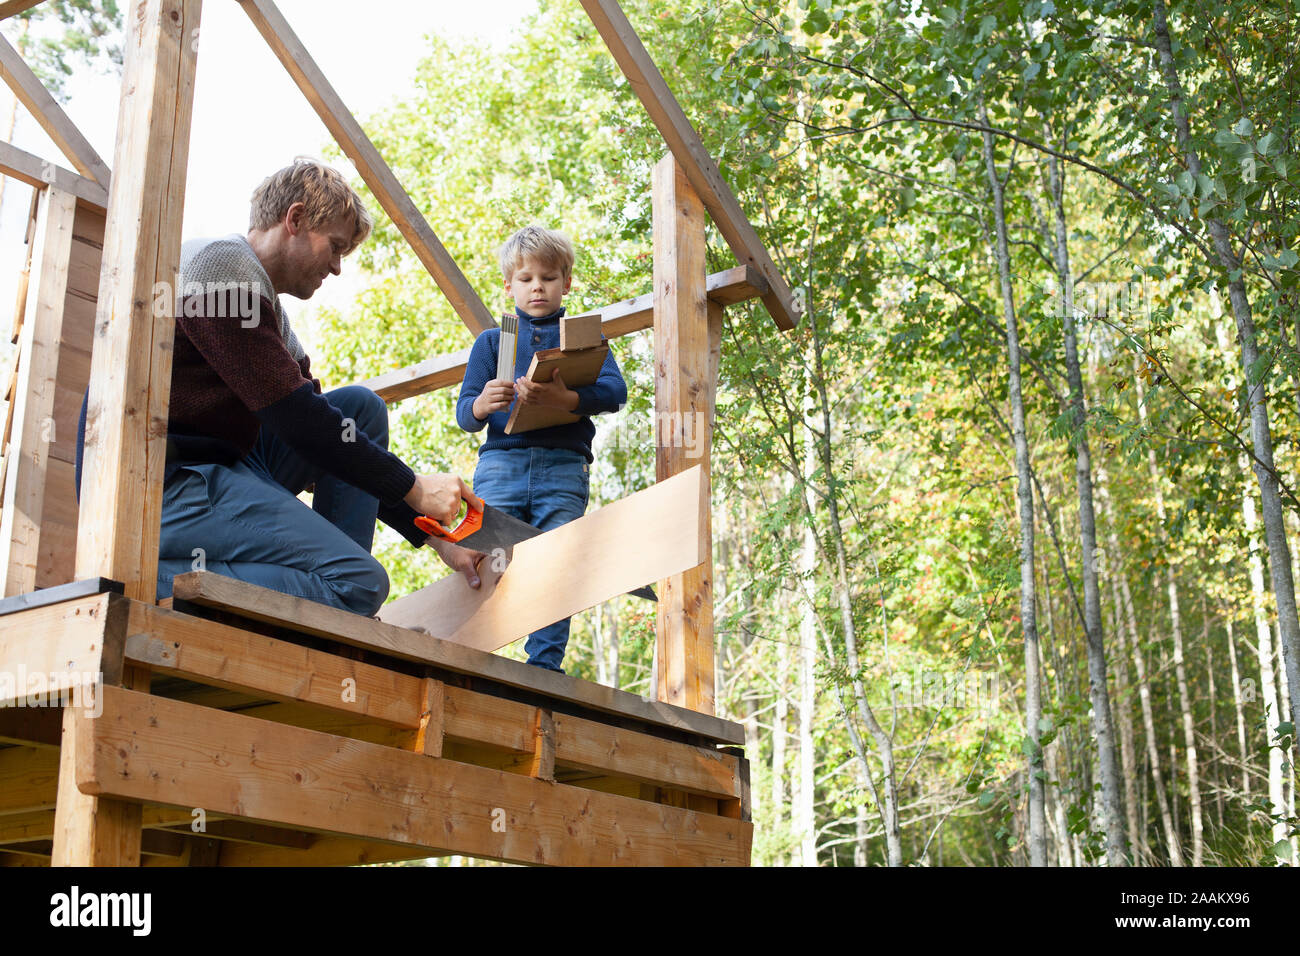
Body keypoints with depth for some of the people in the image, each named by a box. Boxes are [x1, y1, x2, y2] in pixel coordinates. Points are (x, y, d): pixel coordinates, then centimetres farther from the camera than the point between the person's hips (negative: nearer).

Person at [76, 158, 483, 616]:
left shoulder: (273, 318, 23)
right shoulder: (222, 263, -8)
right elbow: (295, 420, -14)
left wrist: (432, 536, 15)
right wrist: (413, 488, -7)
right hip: (165, 486, -10)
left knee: (360, 407, 12)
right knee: (361, 583, -21)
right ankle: (157, 580, -16)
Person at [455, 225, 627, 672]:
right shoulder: (491, 341, 20)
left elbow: (615, 390, -1)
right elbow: (464, 413, 11)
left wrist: (563, 398, -21)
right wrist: (481, 406, -15)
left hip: (564, 466, 0)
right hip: (501, 460, 1)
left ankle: (544, 665, -3)